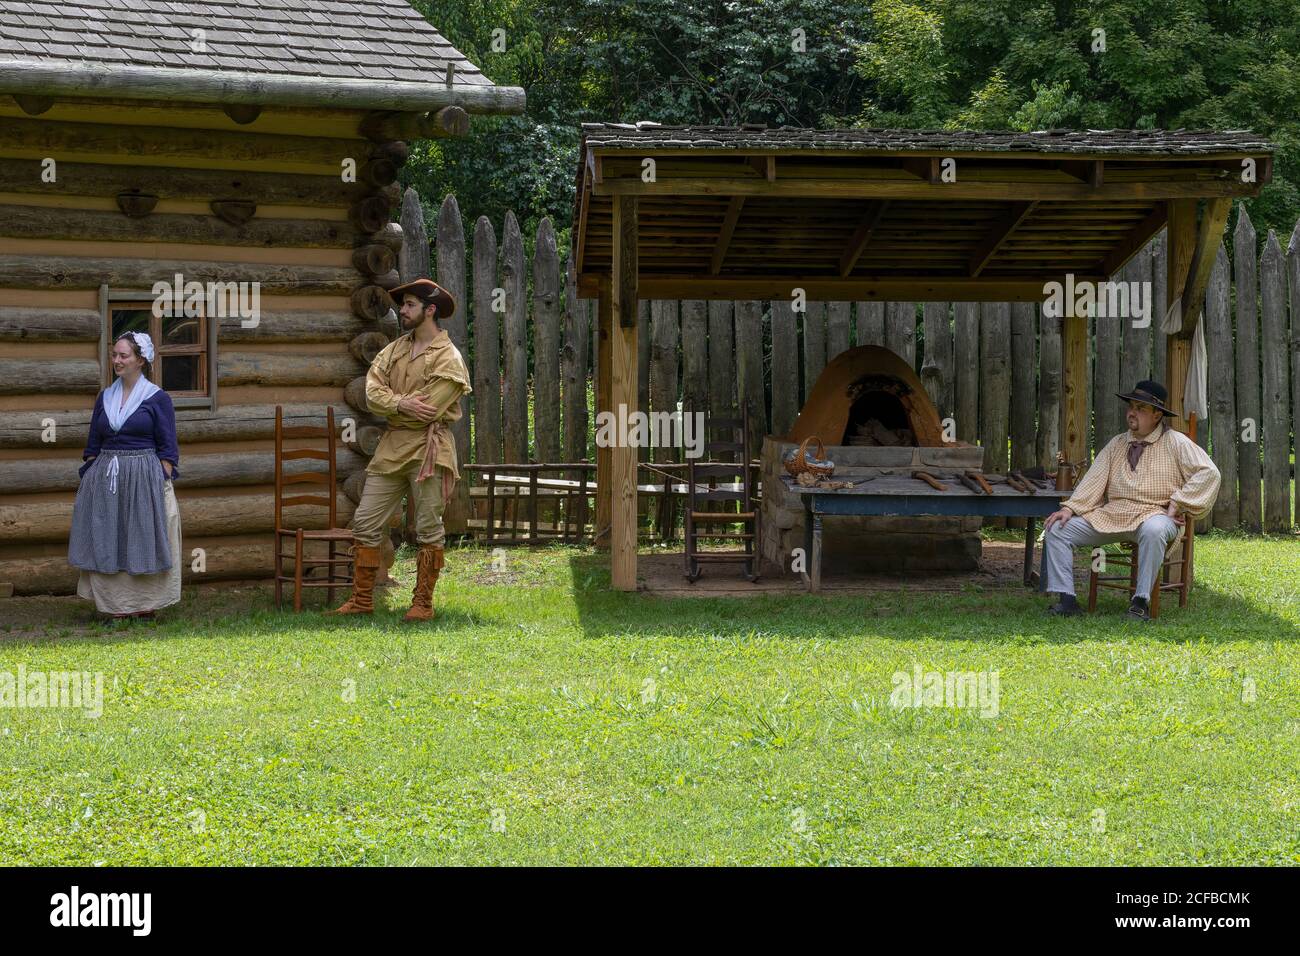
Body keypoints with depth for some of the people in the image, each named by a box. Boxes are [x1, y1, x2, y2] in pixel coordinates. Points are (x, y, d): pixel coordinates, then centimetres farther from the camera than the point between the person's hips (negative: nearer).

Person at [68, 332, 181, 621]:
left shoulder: (158, 399, -3)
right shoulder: (105, 398, 11)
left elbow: (167, 449, -4)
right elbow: (93, 446, 14)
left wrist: (162, 484, -11)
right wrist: (88, 479, 6)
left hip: (144, 478, -4)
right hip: (105, 479, 5)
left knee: (143, 540, 1)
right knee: (107, 541, 4)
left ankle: (145, 603, 10)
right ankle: (115, 603, 12)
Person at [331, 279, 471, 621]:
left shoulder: (449, 359, -9)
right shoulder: (396, 348, 13)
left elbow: (427, 410, -17)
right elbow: (372, 390, 0)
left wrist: (389, 406, -3)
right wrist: (402, 404, -18)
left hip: (427, 448, -7)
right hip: (391, 447, 7)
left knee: (428, 529, 1)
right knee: (365, 522, 4)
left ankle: (422, 603, 9)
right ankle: (361, 599, 12)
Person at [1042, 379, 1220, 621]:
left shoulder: (1175, 443, 3)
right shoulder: (1116, 444, 18)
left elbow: (1208, 473, -6)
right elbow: (1094, 479, 10)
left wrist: (1176, 504, -12)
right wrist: (1069, 508, -5)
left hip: (1154, 514, -5)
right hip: (1110, 515, 5)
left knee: (1153, 530, -42)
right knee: (1056, 528, -11)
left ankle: (1141, 601, -31)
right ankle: (1066, 599, -15)